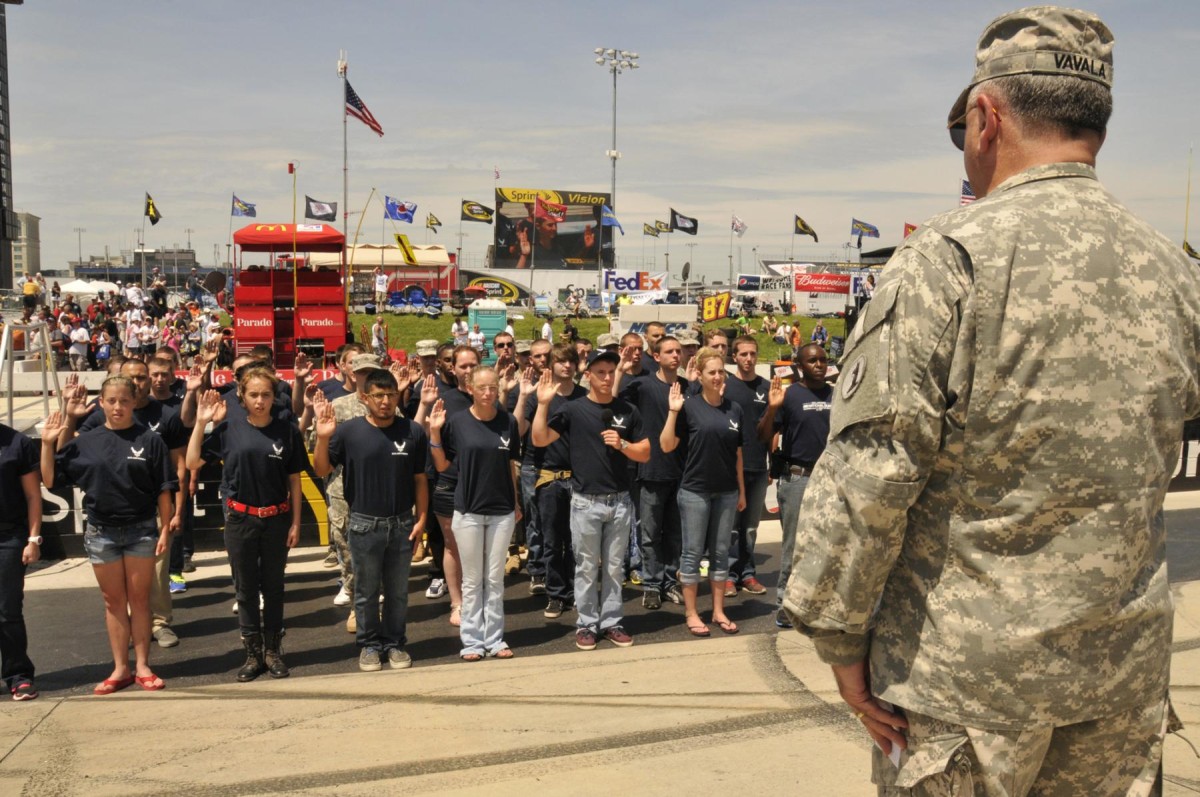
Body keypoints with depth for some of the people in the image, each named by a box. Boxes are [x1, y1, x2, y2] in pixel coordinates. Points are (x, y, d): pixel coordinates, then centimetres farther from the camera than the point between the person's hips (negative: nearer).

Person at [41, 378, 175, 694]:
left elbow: (163, 489, -3)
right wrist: (48, 444, -6)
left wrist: (165, 529, -7)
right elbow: (50, 479, 3)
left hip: (141, 529, -2)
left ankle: (142, 666, 15)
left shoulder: (149, 440, -4)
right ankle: (120, 669, 18)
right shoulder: (85, 443, 3)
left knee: (139, 599, 6)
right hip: (101, 532, 2)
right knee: (114, 601, 10)